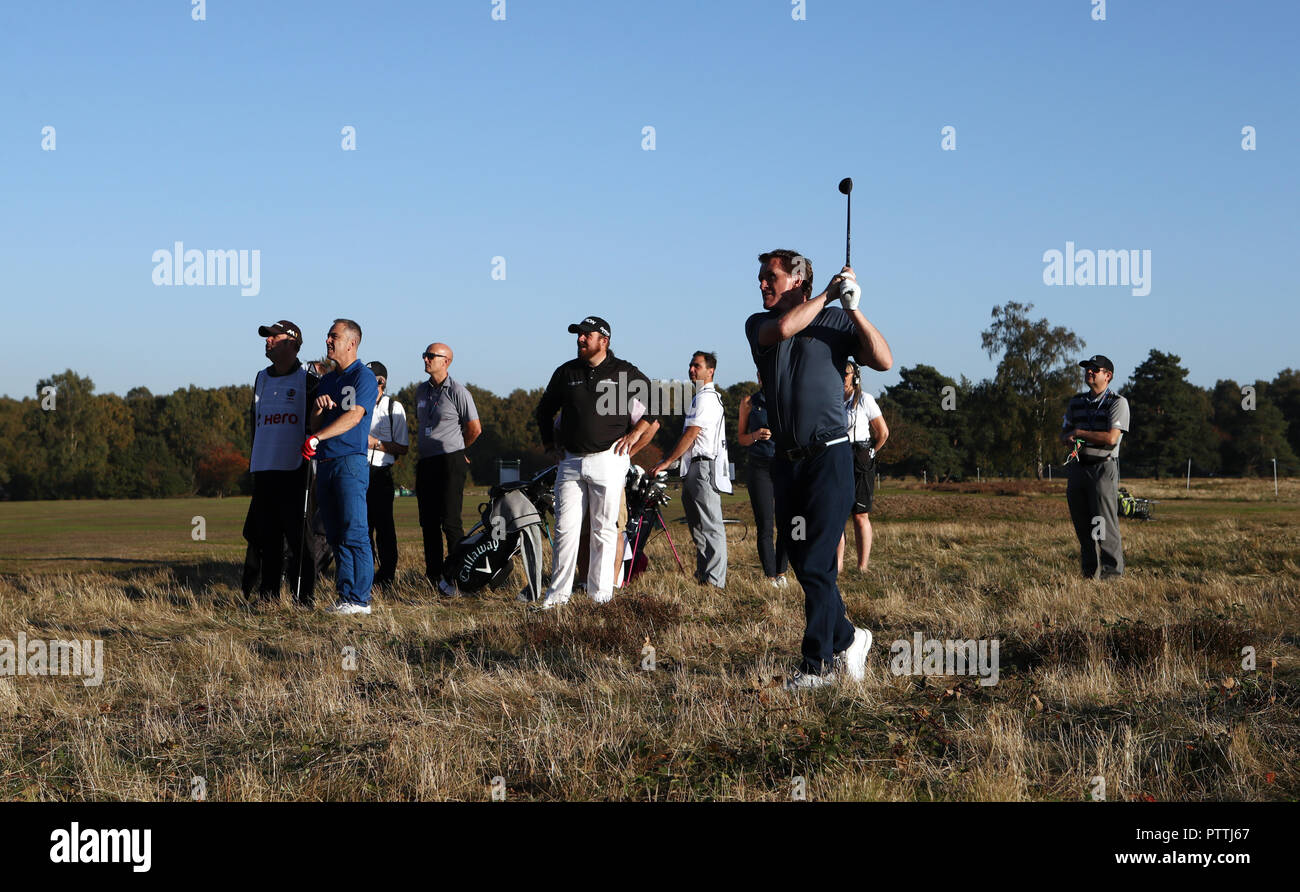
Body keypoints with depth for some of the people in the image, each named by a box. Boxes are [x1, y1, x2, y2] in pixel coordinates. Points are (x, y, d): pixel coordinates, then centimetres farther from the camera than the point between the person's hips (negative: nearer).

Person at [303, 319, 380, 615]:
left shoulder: (363, 377, -4)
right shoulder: (327, 381, 21)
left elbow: (354, 415, -17)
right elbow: (316, 424, 18)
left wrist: (316, 437, -22)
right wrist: (320, 408, -5)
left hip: (350, 461, -8)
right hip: (325, 464, 8)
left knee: (354, 533, -10)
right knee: (335, 536, 7)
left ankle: (359, 599, -10)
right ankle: (344, 596, 10)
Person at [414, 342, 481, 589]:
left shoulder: (458, 392, -7)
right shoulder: (421, 391, 14)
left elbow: (475, 428, -1)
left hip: (450, 463, -7)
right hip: (425, 464, 7)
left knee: (450, 522, -10)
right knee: (428, 522, 6)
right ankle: (433, 574, 11)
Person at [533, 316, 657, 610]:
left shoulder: (625, 373, 2)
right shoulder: (566, 372, 11)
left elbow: (655, 403, 9)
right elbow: (545, 409, 25)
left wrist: (636, 432, -2)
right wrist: (549, 443, 17)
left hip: (608, 459, -3)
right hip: (570, 461, 3)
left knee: (604, 530, -1)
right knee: (564, 529, -2)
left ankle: (601, 596, 4)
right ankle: (557, 595, 3)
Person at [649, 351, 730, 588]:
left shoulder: (706, 398, -11)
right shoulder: (701, 397, 22)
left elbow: (690, 435, -14)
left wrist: (666, 462, -10)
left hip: (704, 467, -11)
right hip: (694, 469, 11)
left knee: (710, 526, -12)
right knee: (698, 526, 13)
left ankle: (715, 580, -14)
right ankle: (702, 575, 17)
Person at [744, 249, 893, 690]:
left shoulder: (835, 321, 3)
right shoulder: (758, 324, 11)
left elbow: (884, 360, -10)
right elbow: (782, 328, -14)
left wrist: (852, 307, -15)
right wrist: (826, 295, -6)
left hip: (829, 455, -5)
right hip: (786, 460, 5)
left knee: (815, 565, -10)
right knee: (802, 563, 11)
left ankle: (819, 664, -3)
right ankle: (847, 640, 30)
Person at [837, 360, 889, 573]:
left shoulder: (864, 400, -2)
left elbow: (883, 432, 3)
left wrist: (869, 453, 9)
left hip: (860, 462, -4)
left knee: (860, 516, -6)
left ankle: (862, 567, -5)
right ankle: (837, 565, 1)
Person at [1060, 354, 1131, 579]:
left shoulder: (1117, 403, -4)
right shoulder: (1077, 402, 17)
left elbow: (1111, 438, -15)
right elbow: (1064, 434, 19)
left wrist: (1079, 433, -7)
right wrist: (1070, 439, -6)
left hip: (1103, 469, -6)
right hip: (1078, 467, 6)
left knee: (1105, 526, -10)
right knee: (1083, 527, 8)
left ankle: (1113, 573, -7)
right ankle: (1090, 575, 15)